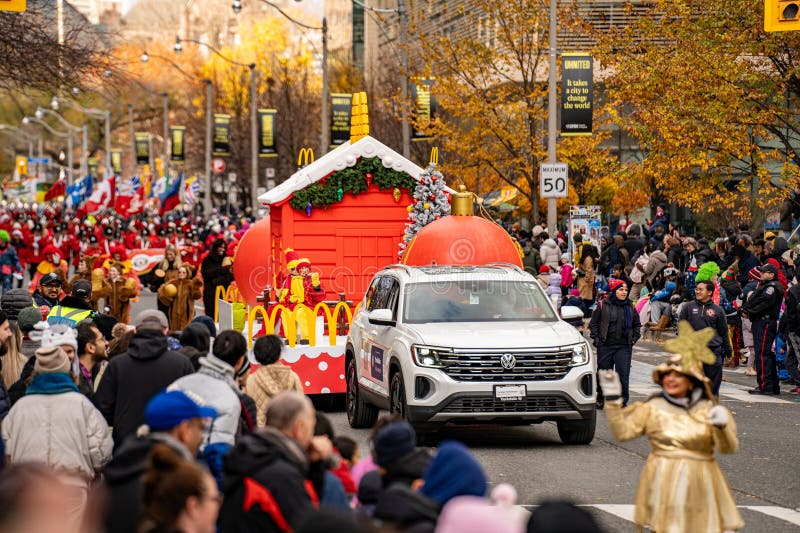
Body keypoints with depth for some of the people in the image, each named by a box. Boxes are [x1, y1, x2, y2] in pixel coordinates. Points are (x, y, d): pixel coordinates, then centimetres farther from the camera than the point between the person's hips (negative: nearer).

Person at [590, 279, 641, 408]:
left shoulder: (630, 307, 9)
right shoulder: (603, 305, 0)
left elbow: (637, 324, 20)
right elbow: (593, 323, 5)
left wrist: (634, 338, 9)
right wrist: (596, 338, -3)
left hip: (624, 347, 1)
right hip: (605, 346, -1)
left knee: (623, 374, -6)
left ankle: (623, 401, -1)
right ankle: (601, 399, 22)